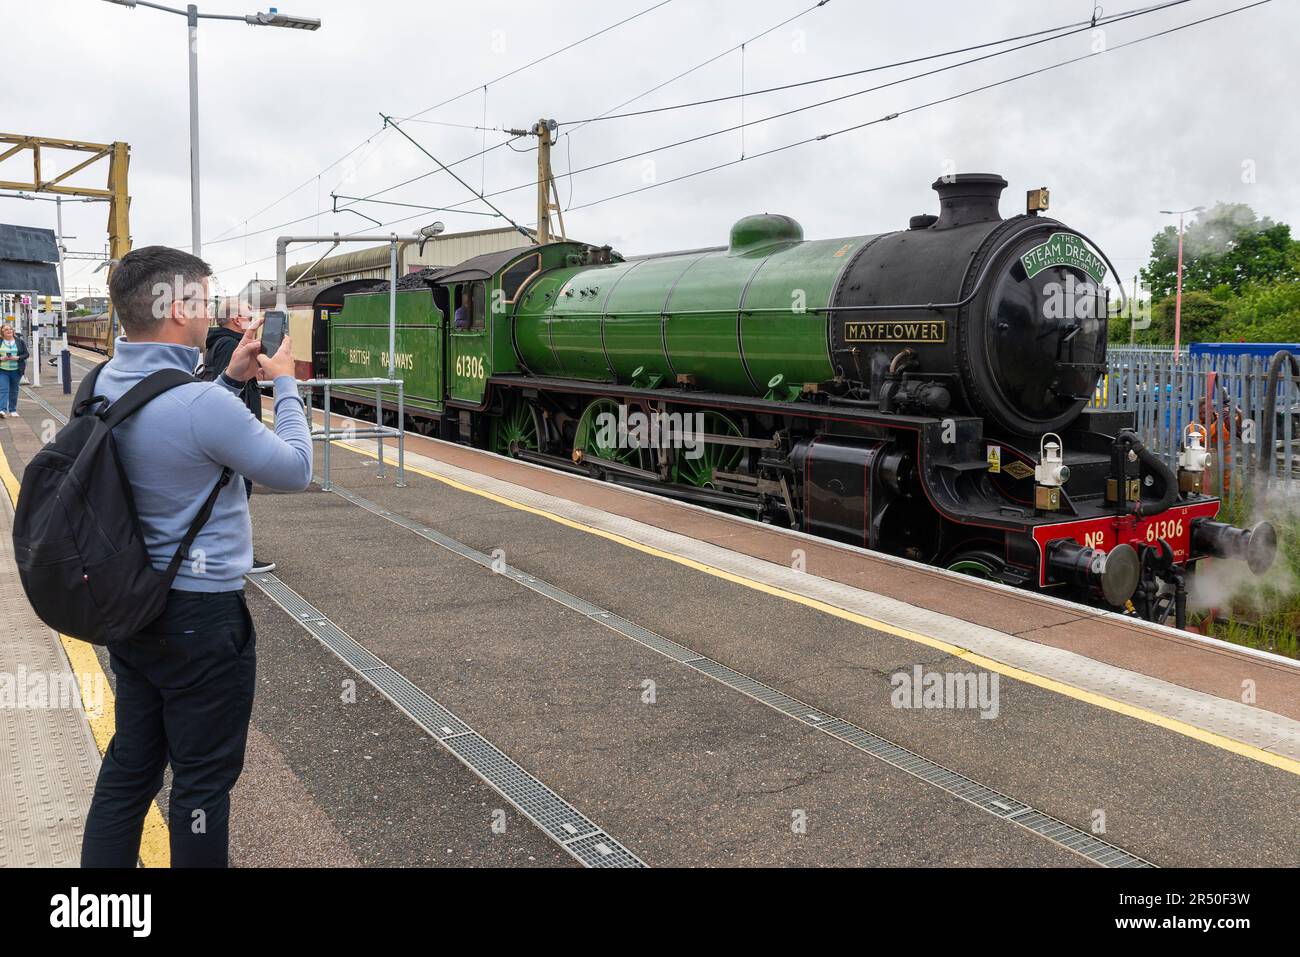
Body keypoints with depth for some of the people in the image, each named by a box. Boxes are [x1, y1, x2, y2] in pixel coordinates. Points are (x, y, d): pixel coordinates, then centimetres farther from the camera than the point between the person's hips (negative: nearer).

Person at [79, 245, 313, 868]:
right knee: (203, 776, 8)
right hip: (200, 616, -9)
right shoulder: (201, 404, -27)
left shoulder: (105, 385, 0)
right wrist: (284, 383, -2)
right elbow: (294, 470, -14)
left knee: (130, 762, 21)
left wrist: (231, 379, 9)